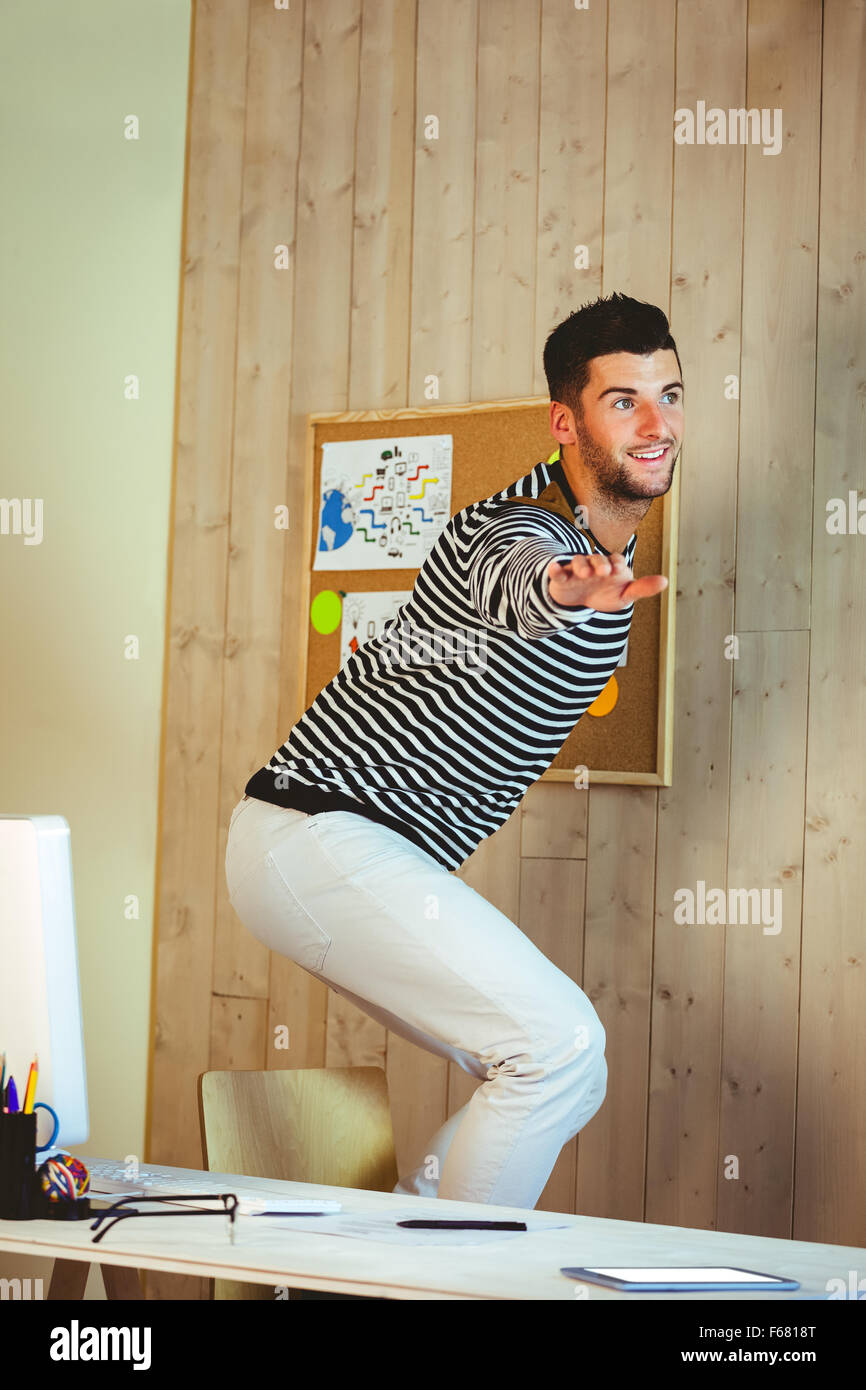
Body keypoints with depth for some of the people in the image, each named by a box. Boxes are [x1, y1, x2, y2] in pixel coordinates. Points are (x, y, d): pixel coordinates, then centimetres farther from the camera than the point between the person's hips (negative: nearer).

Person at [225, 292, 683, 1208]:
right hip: (318, 834, -10)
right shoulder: (522, 528, -20)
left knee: (566, 1085, 11)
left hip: (374, 858, 10)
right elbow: (512, 580, -47)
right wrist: (562, 587, -67)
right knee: (559, 1043, -21)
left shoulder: (601, 540, 10)